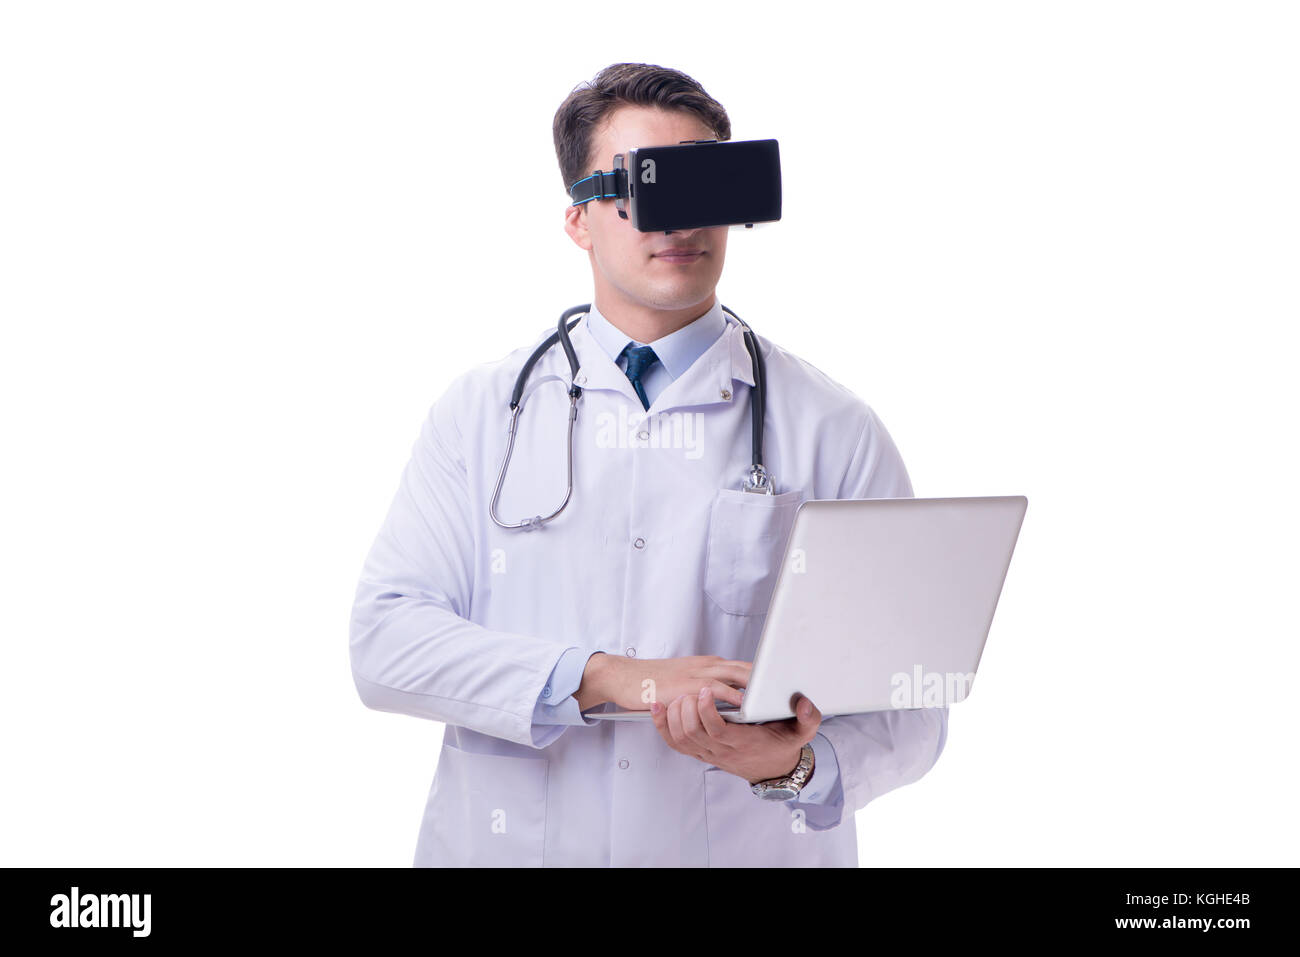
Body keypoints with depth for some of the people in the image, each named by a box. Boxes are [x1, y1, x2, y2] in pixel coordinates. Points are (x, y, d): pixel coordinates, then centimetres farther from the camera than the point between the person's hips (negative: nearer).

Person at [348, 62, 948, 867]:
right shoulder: (482, 412, 5)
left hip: (755, 850, -1)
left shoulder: (833, 431, 2)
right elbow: (387, 637, -4)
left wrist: (799, 762, -19)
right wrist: (608, 678, -16)